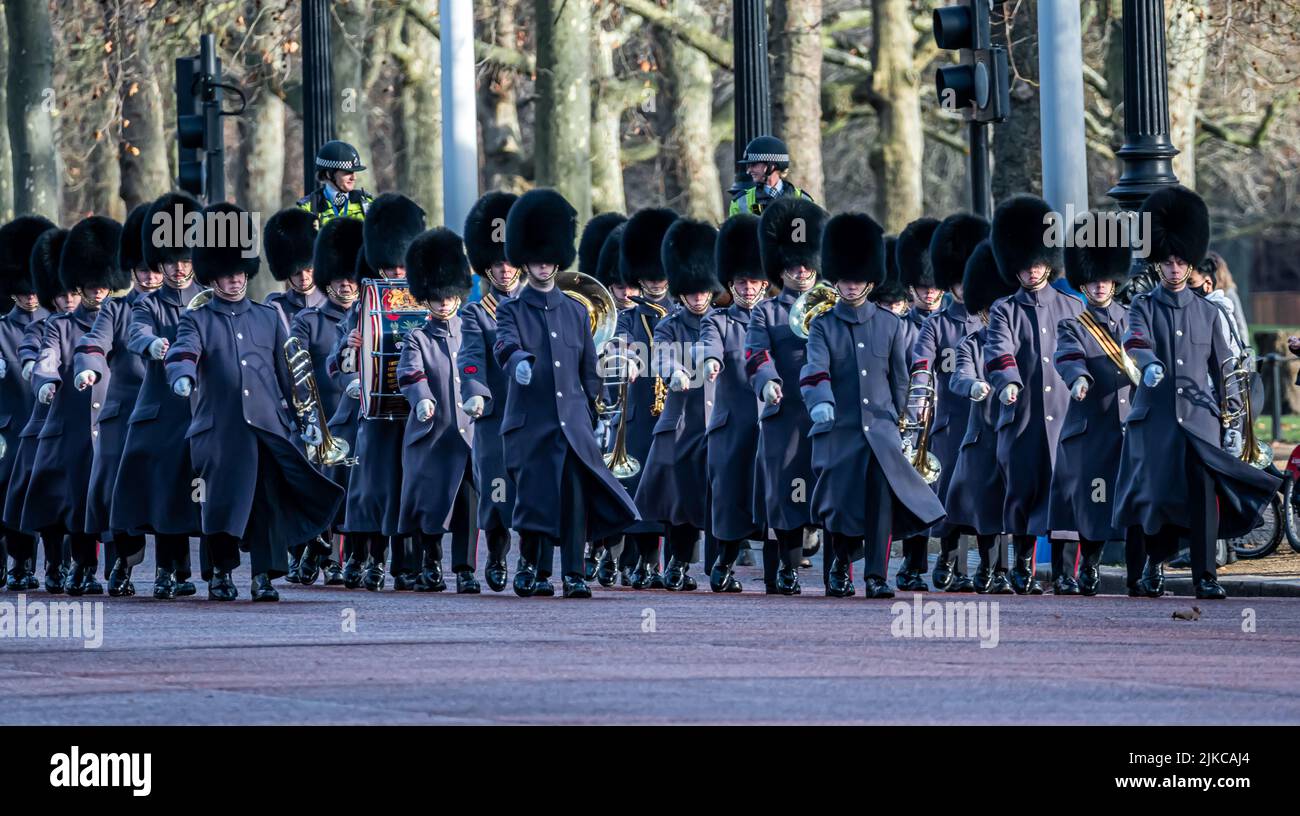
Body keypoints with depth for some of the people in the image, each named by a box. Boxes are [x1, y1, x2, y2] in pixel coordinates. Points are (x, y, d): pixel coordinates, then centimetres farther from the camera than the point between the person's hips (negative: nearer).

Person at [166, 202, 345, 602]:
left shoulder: (269, 318, 15)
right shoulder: (198, 320, 6)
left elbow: (290, 371, 18)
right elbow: (183, 351, -15)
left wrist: (307, 419, 14)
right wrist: (182, 376, -38)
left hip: (268, 424, 2)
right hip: (220, 428, -2)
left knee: (270, 501, -2)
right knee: (226, 499, -6)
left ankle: (265, 576, 4)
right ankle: (222, 573, 6)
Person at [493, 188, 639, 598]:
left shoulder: (576, 313, 13)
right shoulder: (512, 310, 3)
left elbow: (589, 371, 16)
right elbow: (504, 343, -20)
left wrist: (591, 418, 13)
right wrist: (518, 359, -42)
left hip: (572, 422, 2)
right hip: (529, 422, -2)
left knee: (575, 498, -7)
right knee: (533, 498, -3)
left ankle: (574, 575, -5)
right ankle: (528, 561, 17)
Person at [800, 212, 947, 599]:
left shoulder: (890, 325, 10)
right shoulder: (823, 327, 3)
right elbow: (815, 371, -14)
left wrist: (895, 419, 19)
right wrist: (820, 403, -33)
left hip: (881, 430, 0)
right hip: (839, 430, 0)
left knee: (882, 494, -20)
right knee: (840, 506, 0)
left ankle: (876, 577, -18)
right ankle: (841, 564, 29)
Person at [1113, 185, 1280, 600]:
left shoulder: (1206, 312, 13)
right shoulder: (1144, 306, 6)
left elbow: (1223, 367, 14)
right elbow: (1135, 343, -14)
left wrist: (1233, 421, 8)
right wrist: (1149, 365, -37)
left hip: (1199, 414, 1)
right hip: (1155, 415, -1)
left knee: (1205, 492, -12)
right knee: (1157, 494, 1)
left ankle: (1205, 576, -10)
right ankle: (1154, 561, 24)